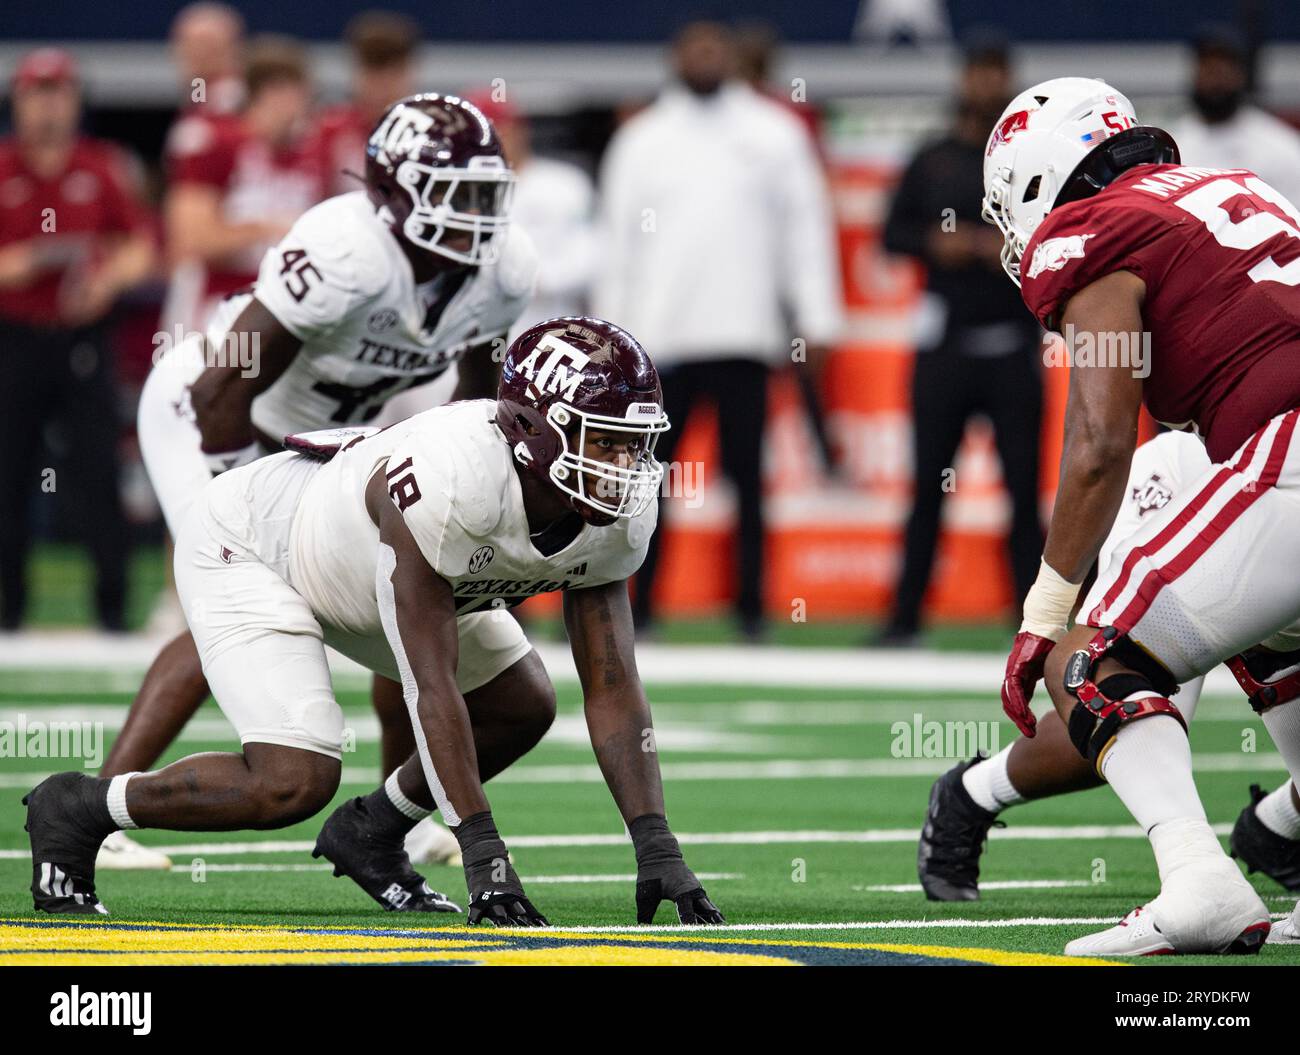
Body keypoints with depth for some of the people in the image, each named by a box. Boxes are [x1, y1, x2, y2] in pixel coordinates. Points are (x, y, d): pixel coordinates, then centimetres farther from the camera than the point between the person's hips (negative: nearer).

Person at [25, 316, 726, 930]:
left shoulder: (619, 516, -20)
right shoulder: (448, 481, -43)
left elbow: (611, 688, -15)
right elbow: (431, 685, -39)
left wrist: (655, 847, -24)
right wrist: (483, 854, -40)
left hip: (356, 553, 8)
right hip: (245, 544, -8)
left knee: (523, 708, 7)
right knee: (293, 782, -21)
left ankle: (368, 833, 26)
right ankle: (76, 810, -1)